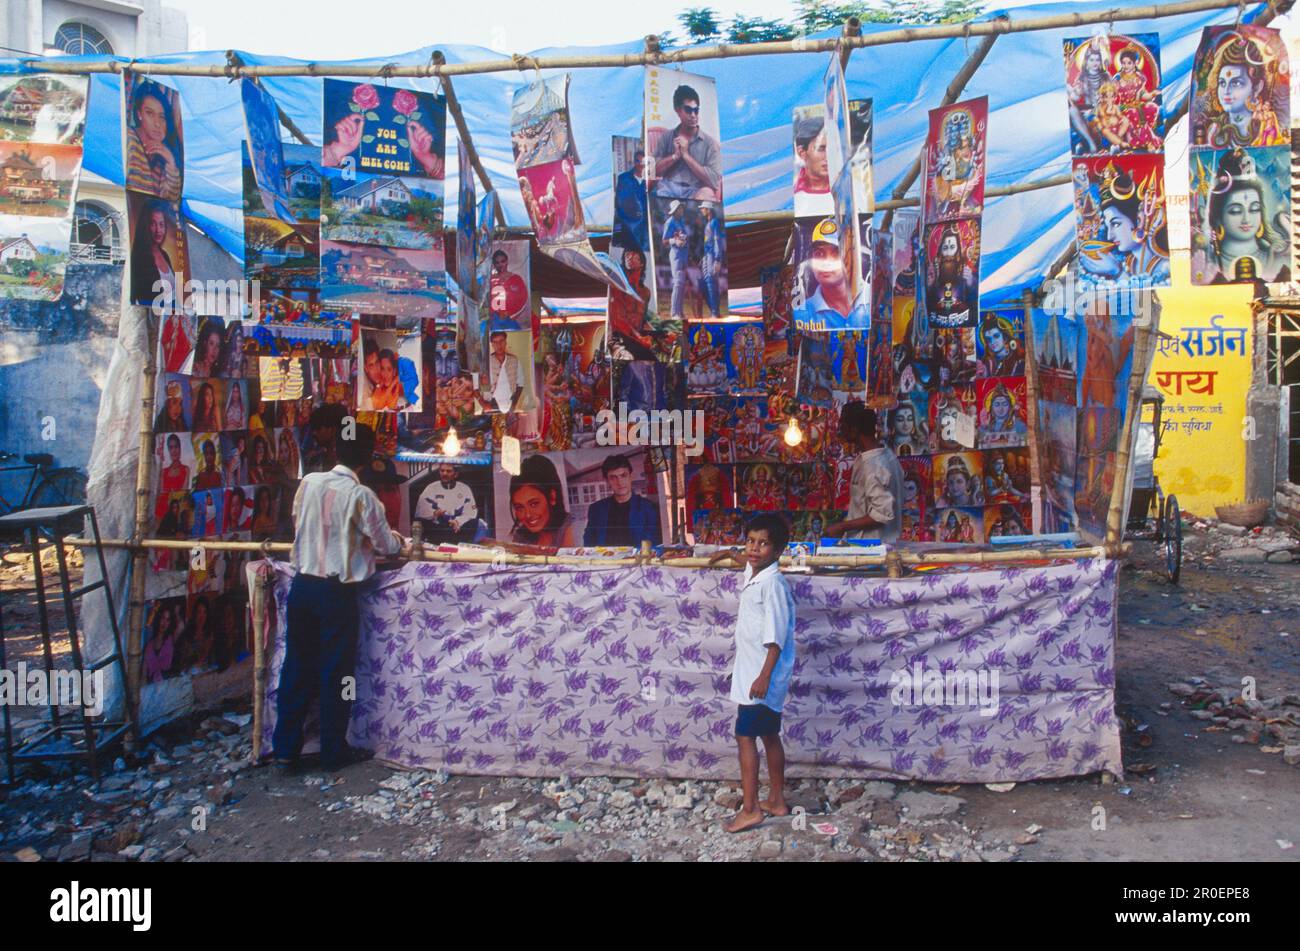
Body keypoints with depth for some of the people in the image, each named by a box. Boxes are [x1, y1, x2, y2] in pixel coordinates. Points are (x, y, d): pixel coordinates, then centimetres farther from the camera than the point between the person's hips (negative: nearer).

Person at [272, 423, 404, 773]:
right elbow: (385, 545, -6)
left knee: (296, 667, 13)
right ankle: (333, 752, 18)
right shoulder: (360, 495, -14)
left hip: (302, 585, 5)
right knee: (335, 674, 7)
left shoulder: (308, 482, 0)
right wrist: (397, 538, 17)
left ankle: (285, 749, 21)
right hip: (337, 593, -5)